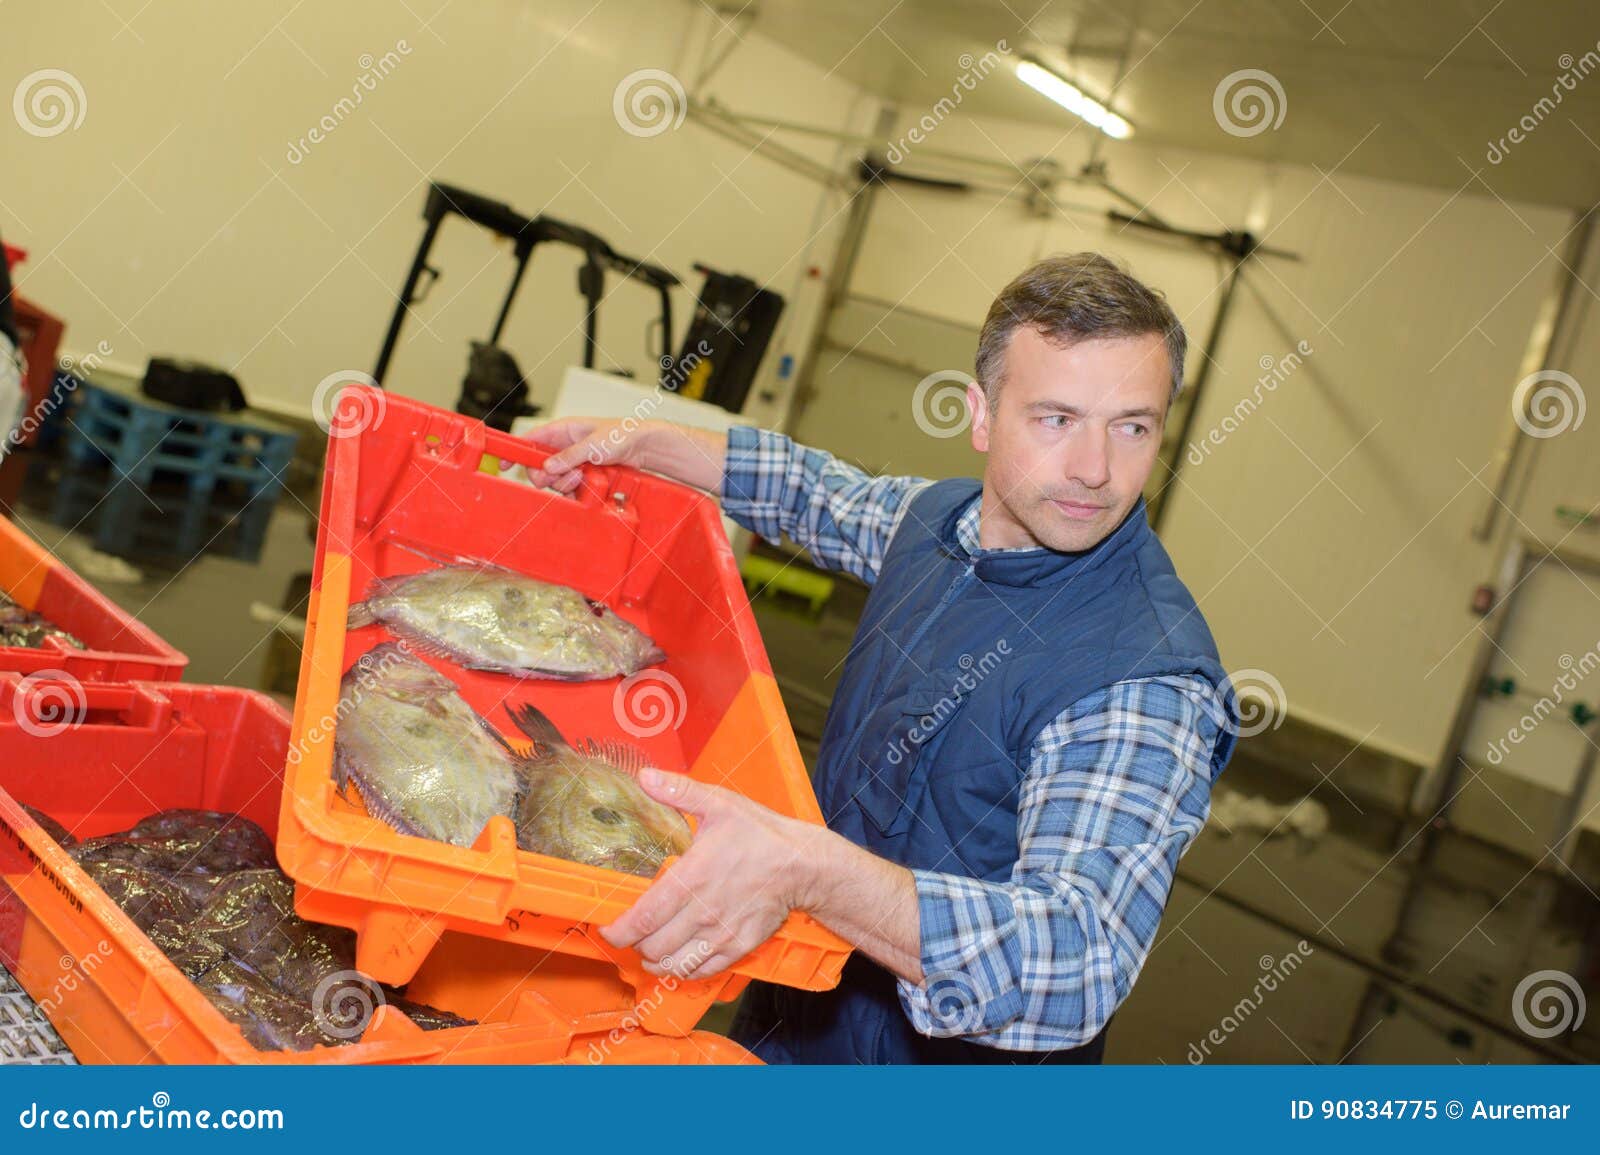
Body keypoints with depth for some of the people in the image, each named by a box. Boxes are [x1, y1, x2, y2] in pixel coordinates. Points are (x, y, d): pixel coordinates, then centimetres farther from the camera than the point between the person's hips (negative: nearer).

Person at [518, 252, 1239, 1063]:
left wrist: (806, 869, -52)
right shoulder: (940, 517, -6)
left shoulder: (1146, 683, -31)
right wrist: (642, 442, 11)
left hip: (935, 1047, -6)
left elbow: (1081, 964, -41)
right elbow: (822, 494, 16)